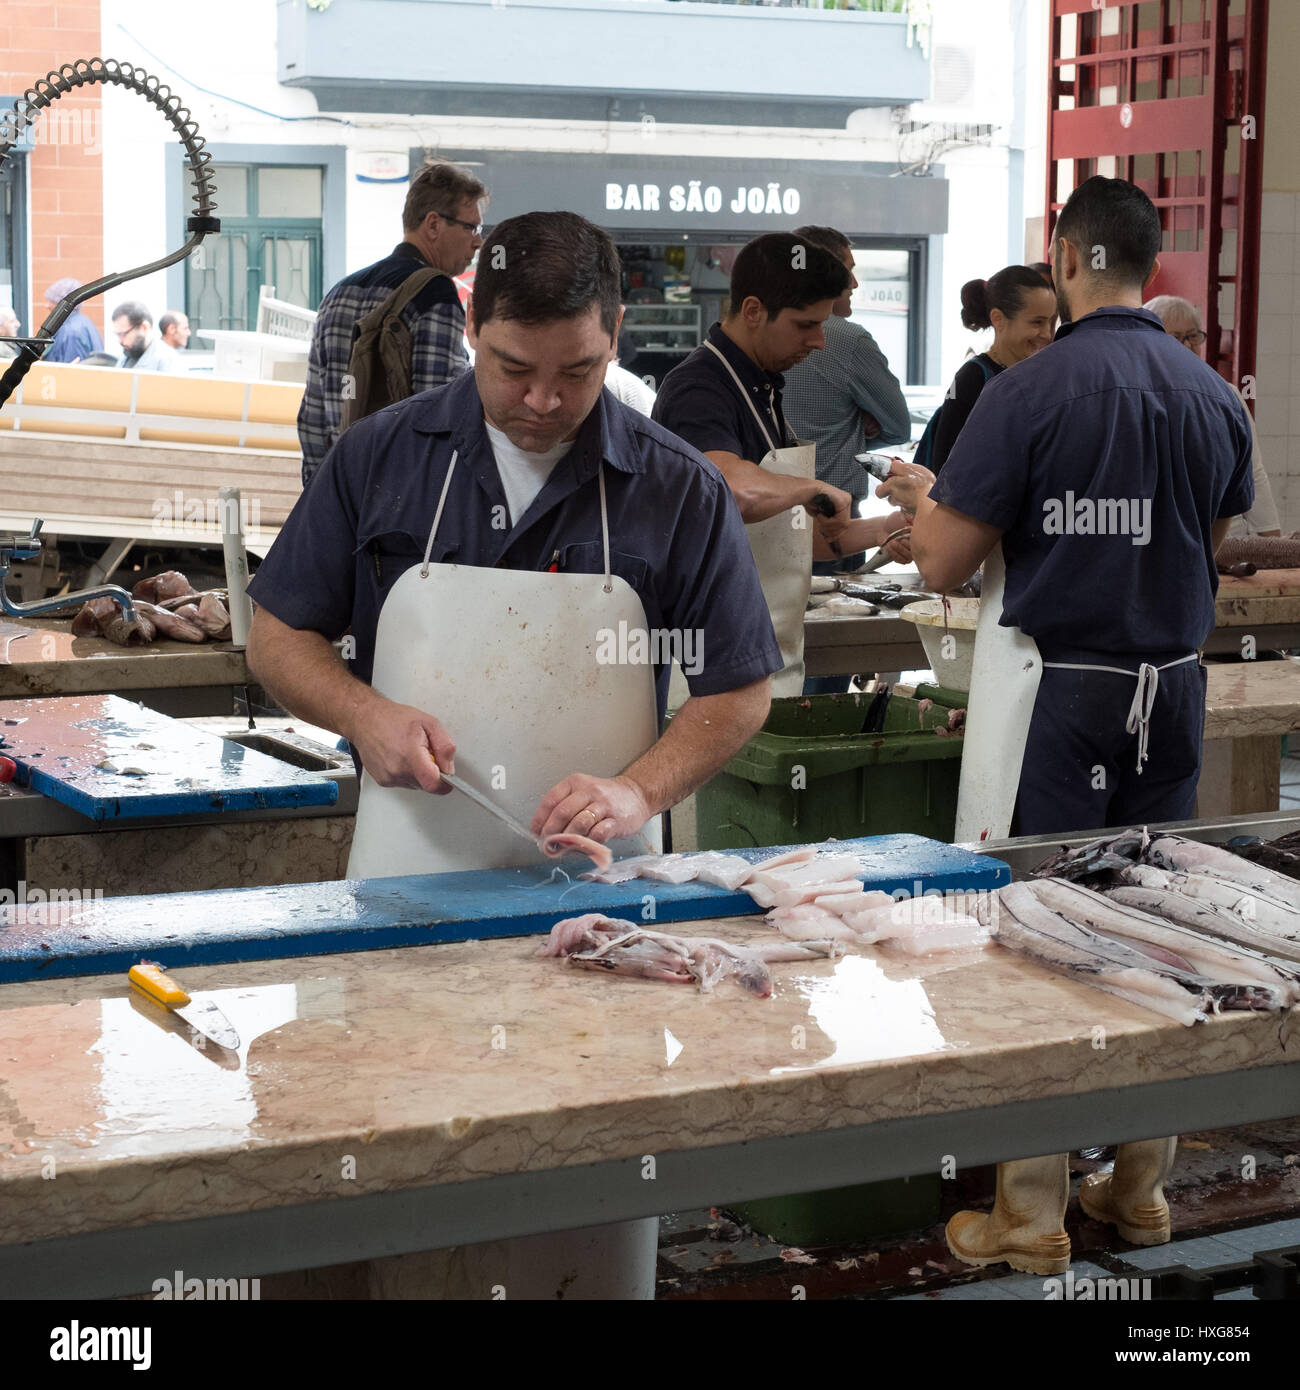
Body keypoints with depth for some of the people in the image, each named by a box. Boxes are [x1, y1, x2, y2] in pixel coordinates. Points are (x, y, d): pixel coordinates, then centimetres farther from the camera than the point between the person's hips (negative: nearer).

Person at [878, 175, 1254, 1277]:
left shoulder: (1030, 393, -14)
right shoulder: (1215, 398, 2)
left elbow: (946, 565, -11)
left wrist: (920, 497, 9)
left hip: (1062, 686, -5)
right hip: (1174, 685, 5)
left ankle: (1032, 1212, 9)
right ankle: (1143, 1184, 25)